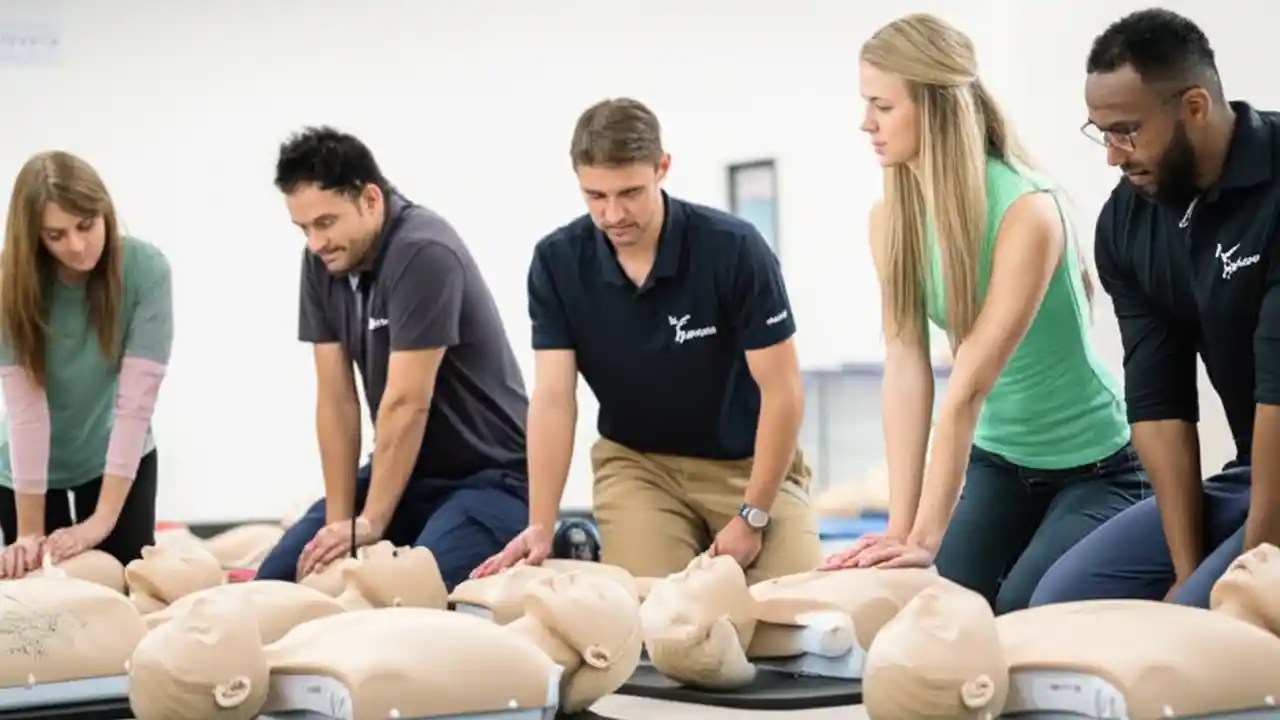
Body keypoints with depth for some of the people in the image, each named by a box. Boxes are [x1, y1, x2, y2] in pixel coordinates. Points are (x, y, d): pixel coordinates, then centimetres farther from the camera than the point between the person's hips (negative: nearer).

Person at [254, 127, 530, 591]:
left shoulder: (423, 253, -23)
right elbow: (336, 399, -2)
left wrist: (369, 525, -21)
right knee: (277, 578, -2)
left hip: (486, 475, -7)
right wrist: (338, 521, -7)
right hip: (402, 467, 7)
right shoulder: (322, 261, -2)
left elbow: (406, 404, -24)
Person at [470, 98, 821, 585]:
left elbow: (782, 391, -16)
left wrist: (752, 519, -16)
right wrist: (540, 528, -24)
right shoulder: (556, 262, -13)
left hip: (747, 461, -1)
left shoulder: (734, 248, -21)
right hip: (636, 462, 1)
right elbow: (553, 398, -14)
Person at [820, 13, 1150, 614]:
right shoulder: (891, 217, -6)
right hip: (998, 458, 6)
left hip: (1093, 466, -5)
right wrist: (900, 524, -21)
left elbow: (971, 384, -30)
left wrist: (926, 537, -31)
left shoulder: (1026, 210, -26)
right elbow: (905, 365, -13)